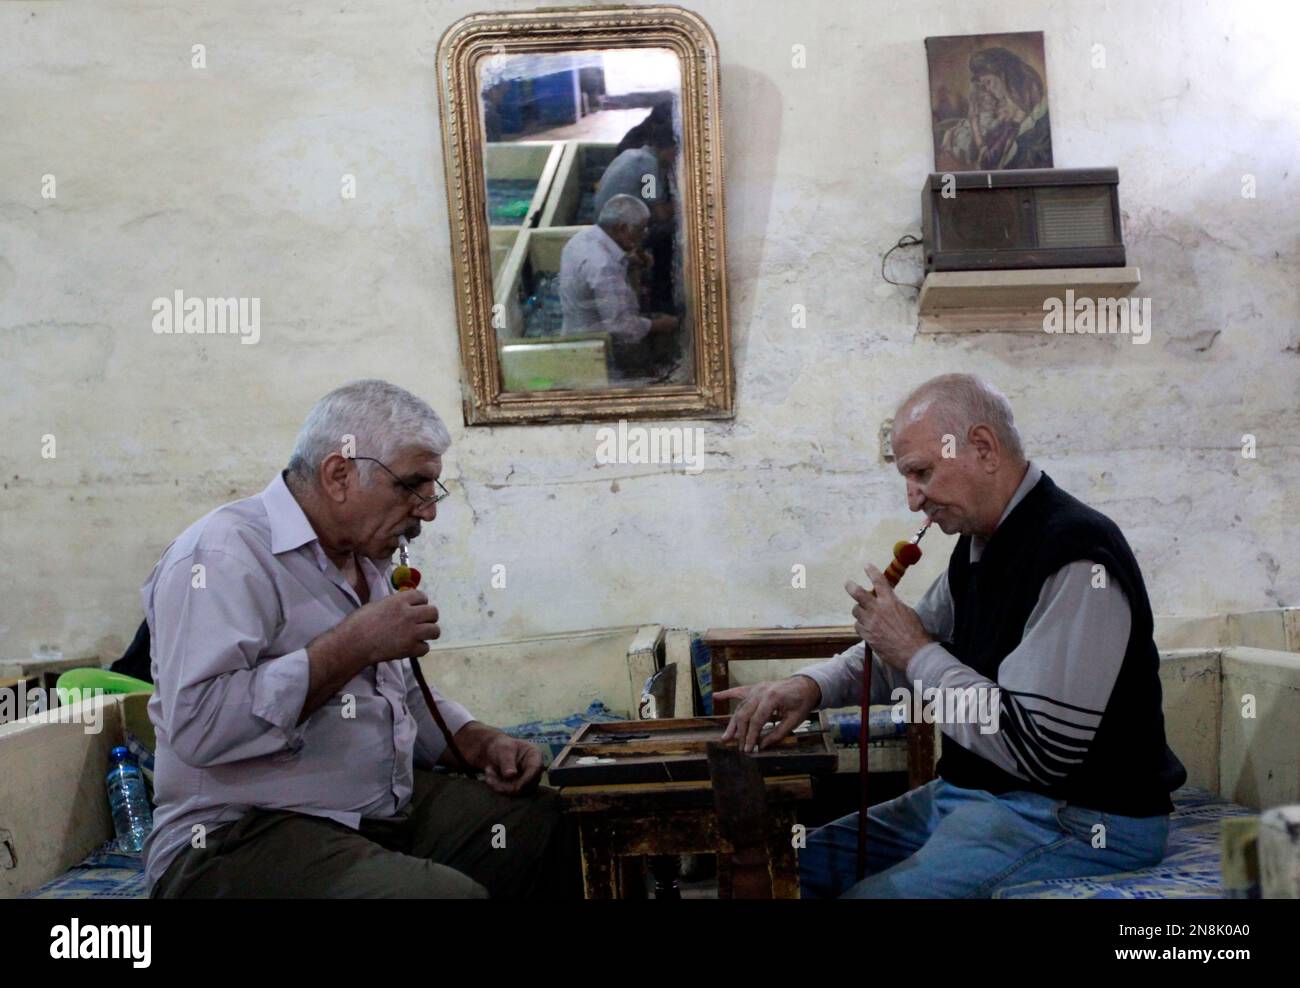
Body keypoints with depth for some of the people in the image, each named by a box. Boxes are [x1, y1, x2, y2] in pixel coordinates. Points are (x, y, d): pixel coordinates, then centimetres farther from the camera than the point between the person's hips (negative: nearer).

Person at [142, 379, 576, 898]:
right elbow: (198, 725, -28)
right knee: (449, 891, -31)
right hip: (242, 836, -9)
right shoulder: (223, 555, -15)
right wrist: (356, 643, -24)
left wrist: (480, 743, 6)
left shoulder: (364, 558, 14)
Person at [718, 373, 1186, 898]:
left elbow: (1038, 747, -26)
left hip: (1078, 818, -9)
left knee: (875, 892, -27)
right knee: (800, 864, 9)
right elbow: (902, 657, 22)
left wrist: (916, 652, -17)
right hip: (969, 795, 9)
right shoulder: (979, 546, 9)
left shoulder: (1076, 556, -22)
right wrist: (812, 684, 2)